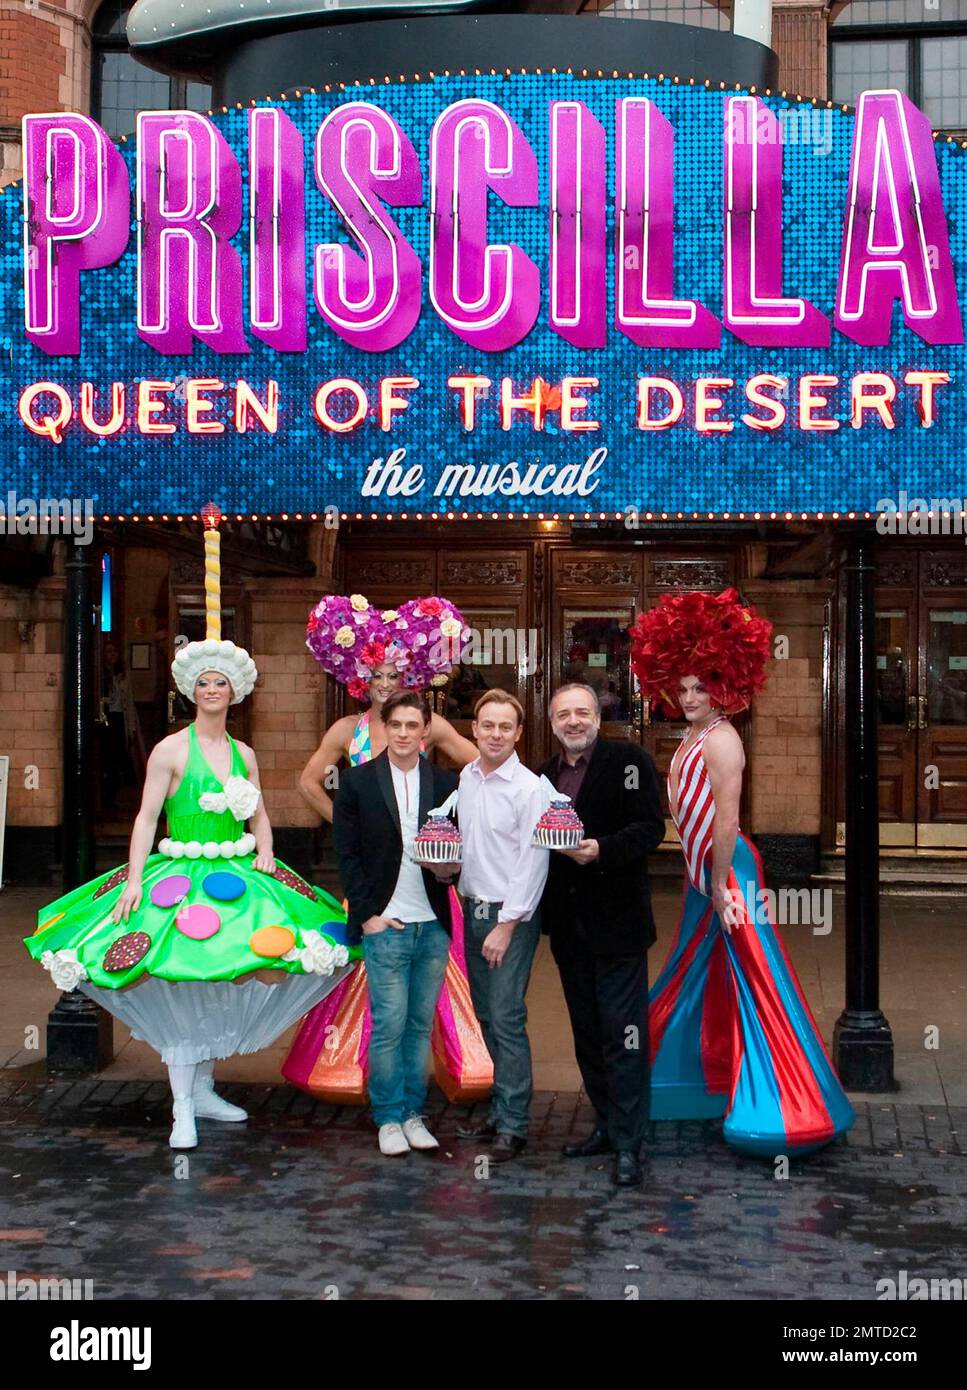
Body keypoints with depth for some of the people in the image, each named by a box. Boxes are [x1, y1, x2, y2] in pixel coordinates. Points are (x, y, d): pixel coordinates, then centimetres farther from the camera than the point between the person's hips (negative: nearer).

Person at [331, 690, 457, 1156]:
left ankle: (413, 1113, 19)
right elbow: (347, 853, 0)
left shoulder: (445, 782, 6)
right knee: (389, 1026, -1)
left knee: (421, 1025, 9)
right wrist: (367, 913, -6)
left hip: (433, 925, 2)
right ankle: (389, 1117, 12)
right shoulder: (358, 782, 1)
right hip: (384, 924, -2)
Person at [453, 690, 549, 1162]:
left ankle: (513, 1125, -2)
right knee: (486, 1017, 12)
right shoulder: (466, 777, 7)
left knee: (506, 1018, -8)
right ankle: (501, 1110, 22)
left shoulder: (529, 788, -12)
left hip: (511, 915, -7)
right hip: (473, 909, 7)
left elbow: (533, 862, -13)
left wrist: (506, 926, -14)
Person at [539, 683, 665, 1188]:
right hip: (568, 924, 7)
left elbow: (650, 829, -14)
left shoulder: (627, 760, -6)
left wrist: (600, 850, -26)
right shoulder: (545, 776, 14)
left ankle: (627, 1144, -1)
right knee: (587, 1032, 15)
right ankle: (606, 1126, 26)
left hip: (616, 922, -7)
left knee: (623, 1034, -6)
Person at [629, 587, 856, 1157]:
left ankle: (784, 1109, -1)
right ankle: (690, 1080, 35)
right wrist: (703, 881, 17)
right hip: (703, 872, 10)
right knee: (695, 975, 19)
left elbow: (726, 820, -21)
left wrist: (720, 886, -21)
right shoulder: (692, 738, 13)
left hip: (728, 871, -10)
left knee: (752, 978, -6)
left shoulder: (720, 740, -16)